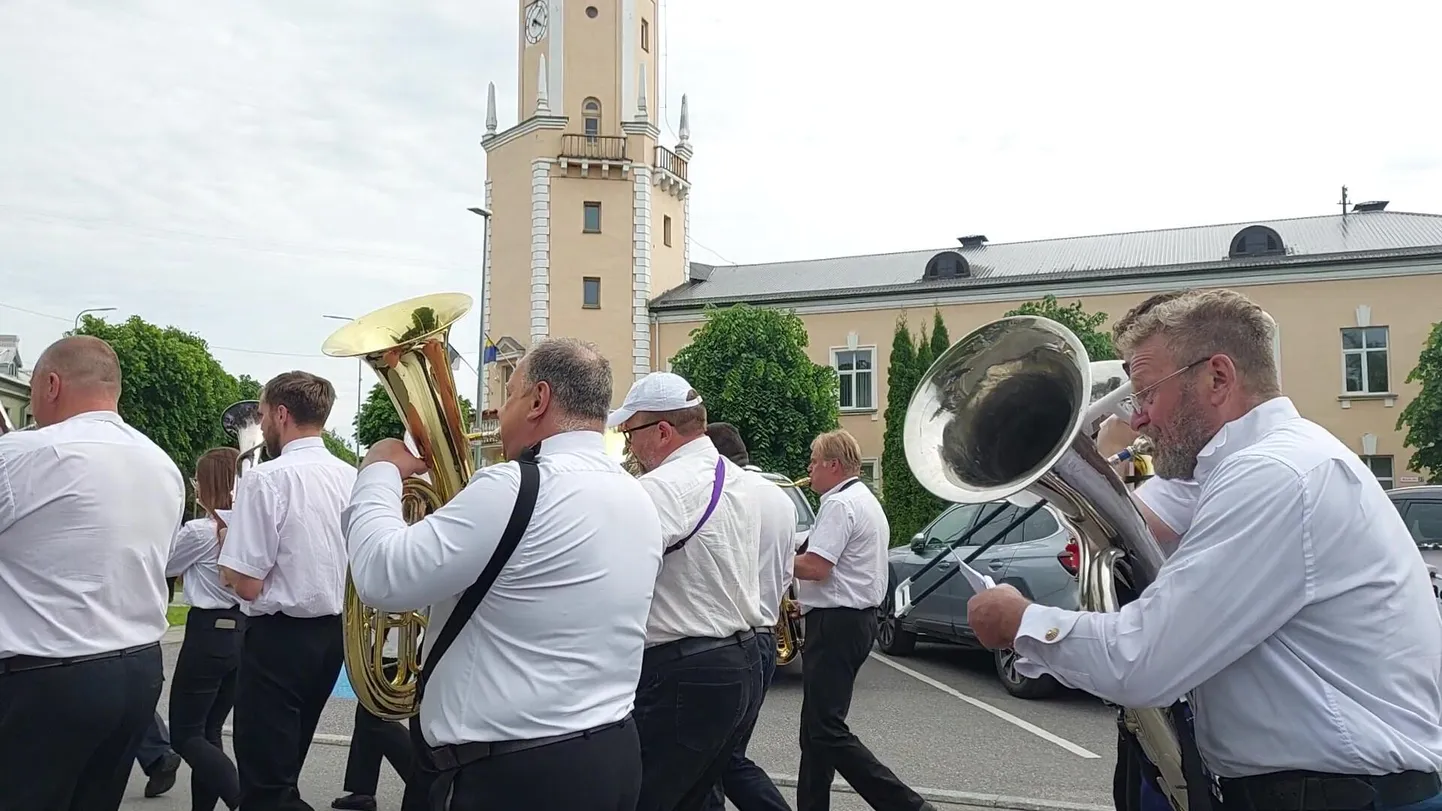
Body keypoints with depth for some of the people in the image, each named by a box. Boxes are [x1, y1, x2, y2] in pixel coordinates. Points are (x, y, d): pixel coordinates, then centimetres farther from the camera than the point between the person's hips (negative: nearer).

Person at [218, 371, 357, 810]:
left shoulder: (266, 478, -17)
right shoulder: (353, 479, 3)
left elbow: (246, 585, -19)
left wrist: (227, 542, 2)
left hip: (280, 636, -7)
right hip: (335, 632, 7)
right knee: (283, 769, 23)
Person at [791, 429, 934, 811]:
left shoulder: (839, 503, -15)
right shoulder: (866, 500, 18)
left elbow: (815, 567, -23)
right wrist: (805, 600, 16)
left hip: (836, 623, -11)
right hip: (857, 618, 11)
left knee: (828, 731, -8)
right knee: (817, 726, 13)